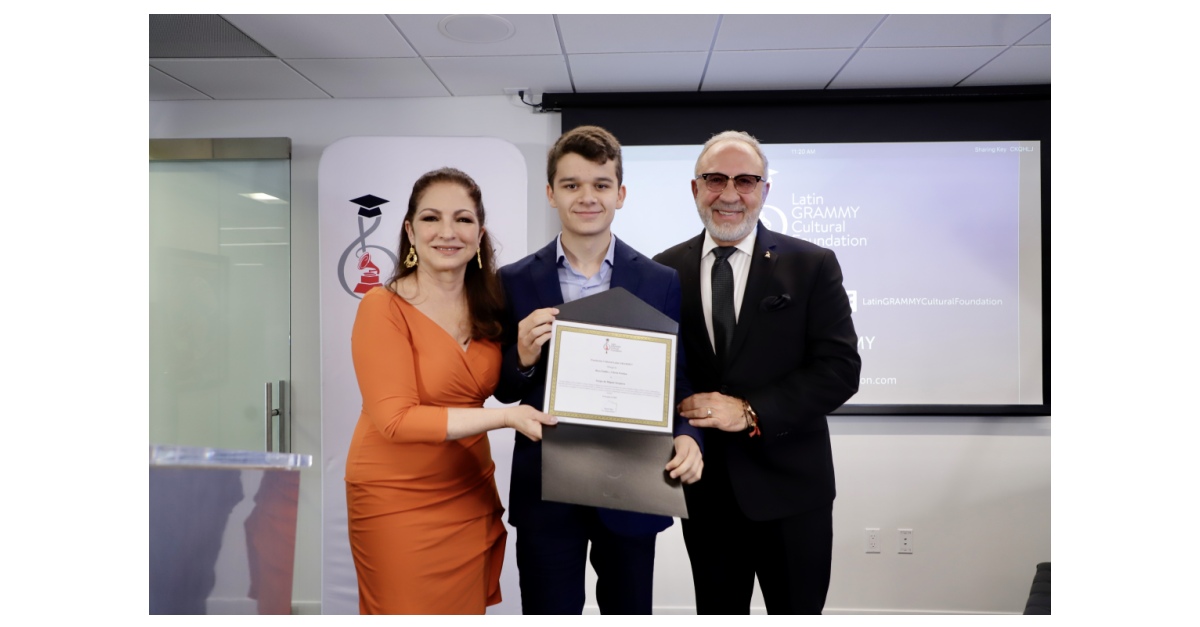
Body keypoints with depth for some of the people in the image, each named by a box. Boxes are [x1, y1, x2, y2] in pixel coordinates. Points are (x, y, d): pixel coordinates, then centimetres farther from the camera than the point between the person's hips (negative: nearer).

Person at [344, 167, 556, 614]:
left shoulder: (488, 303, 0)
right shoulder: (382, 307, -16)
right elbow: (395, 419, -21)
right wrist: (504, 417, -26)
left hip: (470, 491, 5)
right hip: (398, 500, -5)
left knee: (466, 609, 18)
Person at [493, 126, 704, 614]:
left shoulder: (661, 282, -3)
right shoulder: (515, 281, -2)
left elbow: (678, 380, 1)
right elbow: (502, 391, 3)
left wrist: (687, 436, -19)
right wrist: (523, 358, -19)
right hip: (544, 488, 0)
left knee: (629, 610, 19)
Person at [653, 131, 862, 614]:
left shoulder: (812, 265, -5)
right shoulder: (666, 270, 1)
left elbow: (841, 368, -10)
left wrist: (751, 412, -20)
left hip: (790, 485, -1)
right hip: (704, 488, 2)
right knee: (715, 612, 19)